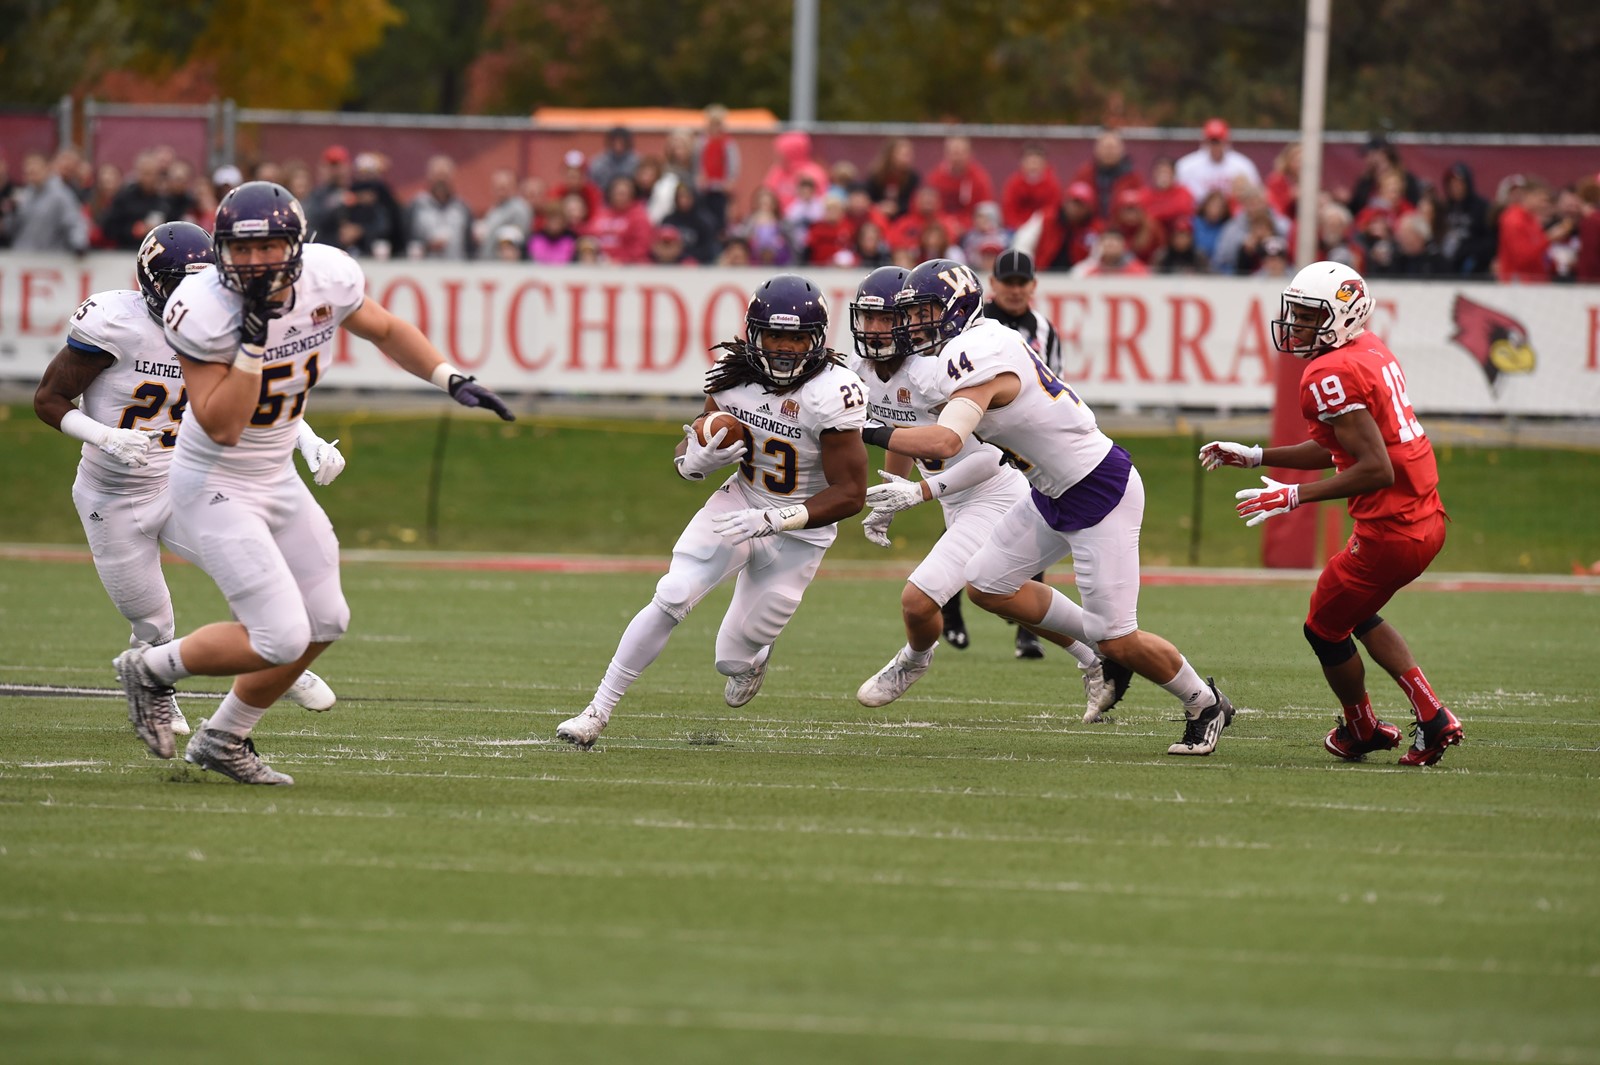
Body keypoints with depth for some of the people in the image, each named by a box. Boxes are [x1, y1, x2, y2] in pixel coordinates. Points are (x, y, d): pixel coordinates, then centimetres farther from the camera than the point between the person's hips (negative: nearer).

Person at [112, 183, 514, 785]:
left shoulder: (327, 279, -11)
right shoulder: (203, 312, -27)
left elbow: (385, 330, 11)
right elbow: (222, 427, -28)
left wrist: (451, 379, 1)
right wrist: (254, 338, -34)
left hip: (277, 480, 7)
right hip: (215, 487, -7)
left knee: (323, 623, 13)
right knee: (280, 639, -14)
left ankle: (222, 740, 30)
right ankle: (151, 669, 10)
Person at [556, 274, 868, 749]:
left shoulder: (833, 393, -26)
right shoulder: (732, 375, -10)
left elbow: (850, 494, -23)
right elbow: (688, 451, 3)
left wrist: (769, 521, -31)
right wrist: (697, 459, -23)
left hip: (798, 529, -3)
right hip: (741, 499, 3)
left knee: (733, 662, 2)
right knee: (671, 598, -19)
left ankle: (754, 653, 42)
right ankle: (596, 713, -11)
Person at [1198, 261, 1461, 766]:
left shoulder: (1332, 375, -19)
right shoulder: (1370, 351, 11)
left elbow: (1376, 469, -25)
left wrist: (1296, 496, -19)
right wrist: (1254, 456, 22)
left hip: (1390, 531, -9)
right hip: (1427, 520, 9)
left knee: (1324, 629, 14)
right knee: (1355, 612, 29)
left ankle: (1362, 730, 34)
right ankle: (1432, 716, 22)